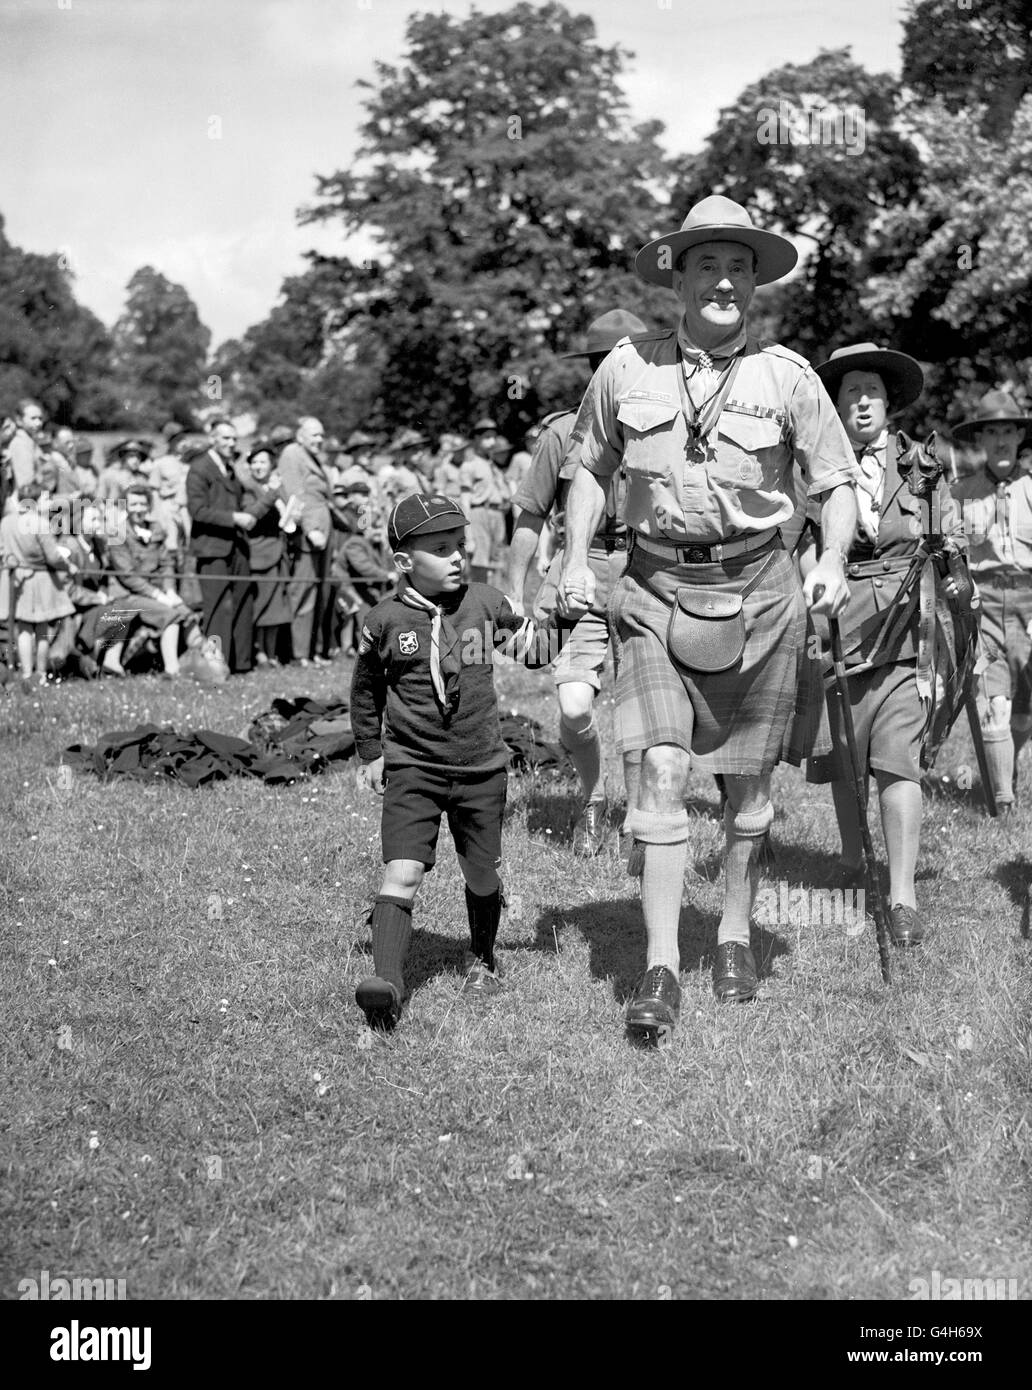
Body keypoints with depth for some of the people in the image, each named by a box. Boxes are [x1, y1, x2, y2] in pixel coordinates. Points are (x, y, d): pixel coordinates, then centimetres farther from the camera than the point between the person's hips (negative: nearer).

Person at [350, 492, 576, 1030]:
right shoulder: (386, 622, -5)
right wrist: (370, 752, 14)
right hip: (412, 768, -2)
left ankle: (482, 959, 38)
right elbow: (366, 688, 12)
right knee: (401, 873, -18)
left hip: (481, 769, 2)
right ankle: (386, 980, -24)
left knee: (482, 878, 12)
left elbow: (533, 645, 16)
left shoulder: (485, 604, 0)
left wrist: (568, 622, -1)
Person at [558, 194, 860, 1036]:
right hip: (658, 590, 0)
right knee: (663, 772, -11)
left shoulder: (787, 377, -3)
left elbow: (837, 480, 2)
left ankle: (735, 936, 31)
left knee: (749, 781, 11)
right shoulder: (627, 370, 1)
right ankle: (662, 970, -8)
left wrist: (834, 561, -15)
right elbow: (592, 468, 15)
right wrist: (576, 559, 4)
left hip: (757, 589, 0)